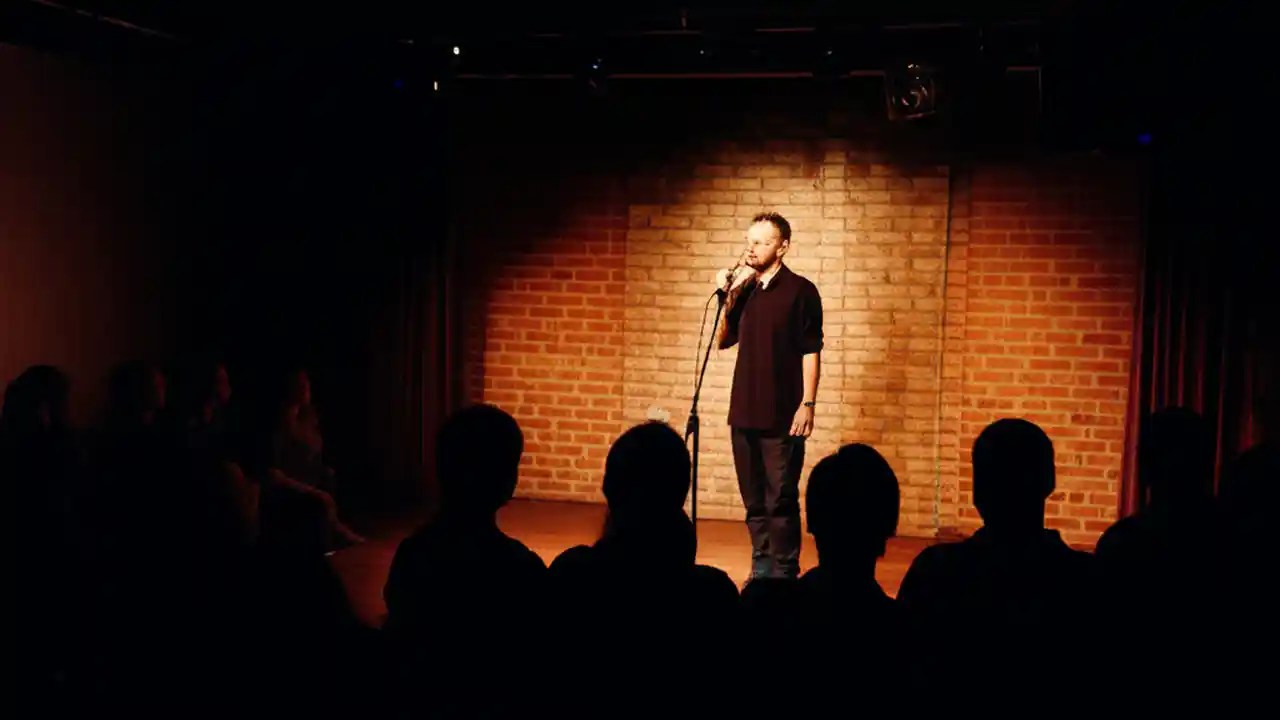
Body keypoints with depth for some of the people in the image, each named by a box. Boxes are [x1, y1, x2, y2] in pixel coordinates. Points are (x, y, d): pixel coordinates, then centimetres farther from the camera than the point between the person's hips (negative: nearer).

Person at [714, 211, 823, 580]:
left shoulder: (800, 291, -5)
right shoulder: (744, 288, 10)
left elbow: (810, 351, -7)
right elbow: (723, 340, 10)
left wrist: (808, 403, -13)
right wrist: (728, 297, -3)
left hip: (783, 415, -5)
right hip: (744, 411, 6)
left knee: (781, 499, -4)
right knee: (754, 500, 13)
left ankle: (784, 573, 5)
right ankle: (761, 570, 24)